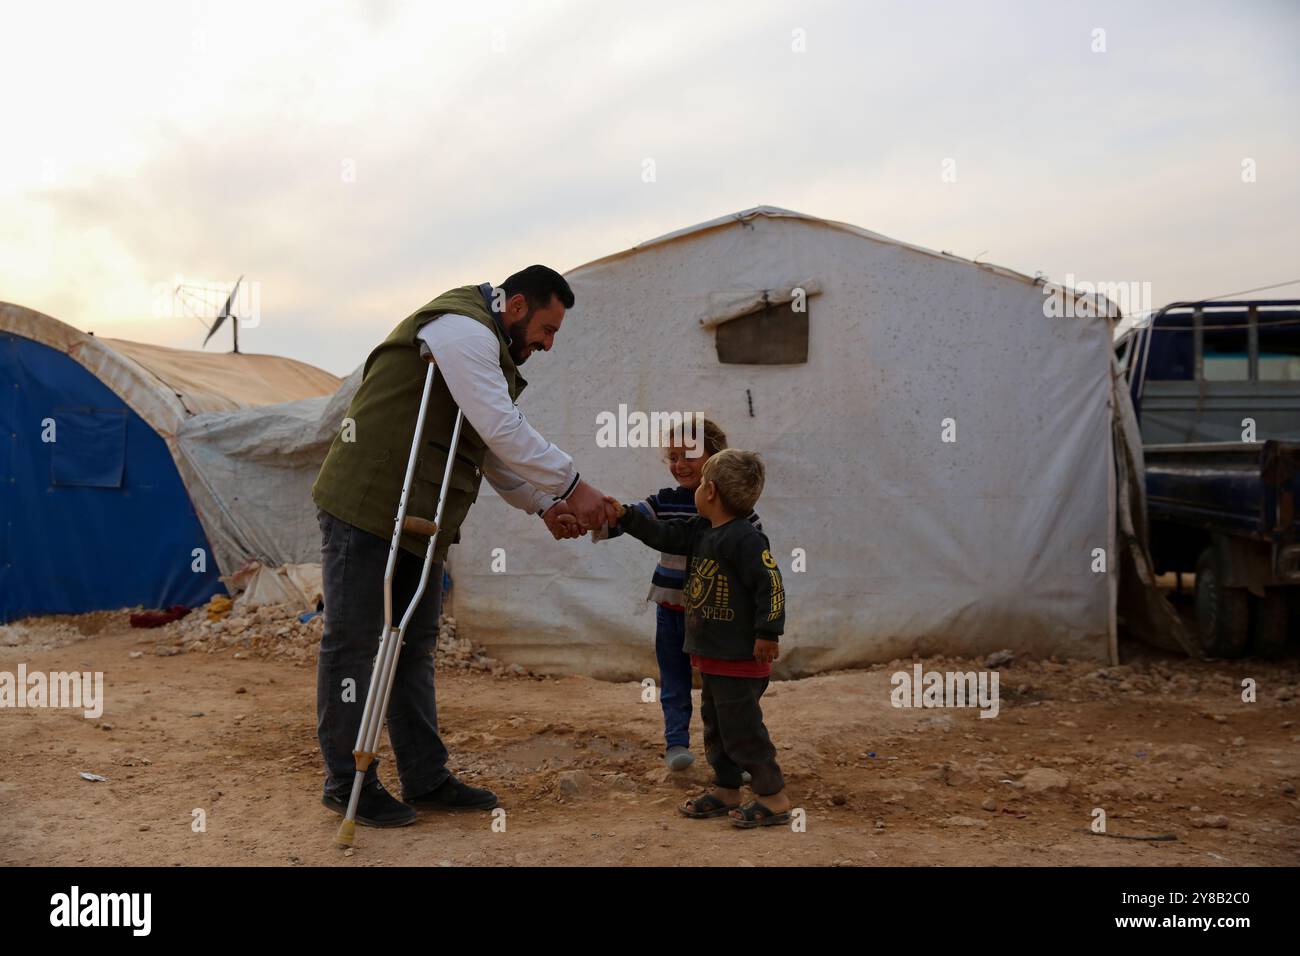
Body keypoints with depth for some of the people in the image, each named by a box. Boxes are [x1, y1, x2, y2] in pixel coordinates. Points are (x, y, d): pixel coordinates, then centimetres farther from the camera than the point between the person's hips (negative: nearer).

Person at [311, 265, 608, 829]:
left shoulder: (488, 351, 20)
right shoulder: (462, 327, -14)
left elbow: (495, 452, 20)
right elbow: (503, 430, -21)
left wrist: (543, 506, 8)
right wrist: (572, 486, -16)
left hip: (416, 521, 11)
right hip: (365, 506, -11)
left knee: (415, 645, 12)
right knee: (354, 642, -1)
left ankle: (425, 779, 19)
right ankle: (347, 782, 8)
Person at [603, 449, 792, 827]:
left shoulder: (745, 538, -20)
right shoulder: (700, 530, 9)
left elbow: (771, 585, -22)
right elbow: (665, 535, 16)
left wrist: (768, 633, -21)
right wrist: (625, 516, 10)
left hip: (740, 658, -10)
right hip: (712, 655, 10)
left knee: (742, 728, -4)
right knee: (716, 726, 18)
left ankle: (773, 799, 6)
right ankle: (726, 790, 30)